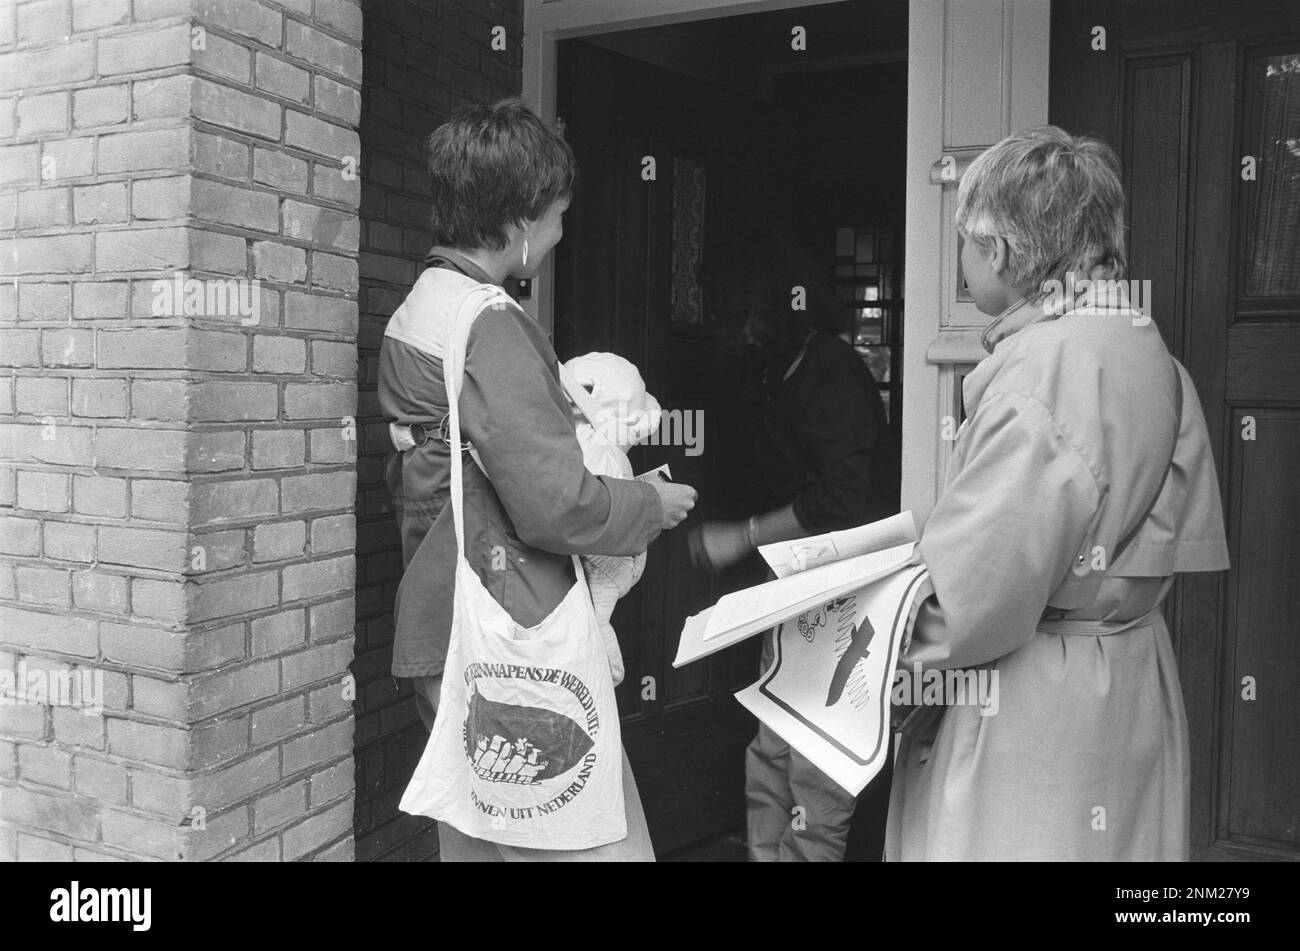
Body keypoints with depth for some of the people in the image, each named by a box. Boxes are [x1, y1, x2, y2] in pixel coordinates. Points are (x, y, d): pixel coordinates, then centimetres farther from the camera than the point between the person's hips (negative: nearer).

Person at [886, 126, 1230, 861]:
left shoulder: (1041, 369, -23)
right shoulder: (1148, 352, 5)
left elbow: (978, 592, -26)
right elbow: (1189, 539, 14)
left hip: (1036, 705, -9)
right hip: (1131, 683, 9)